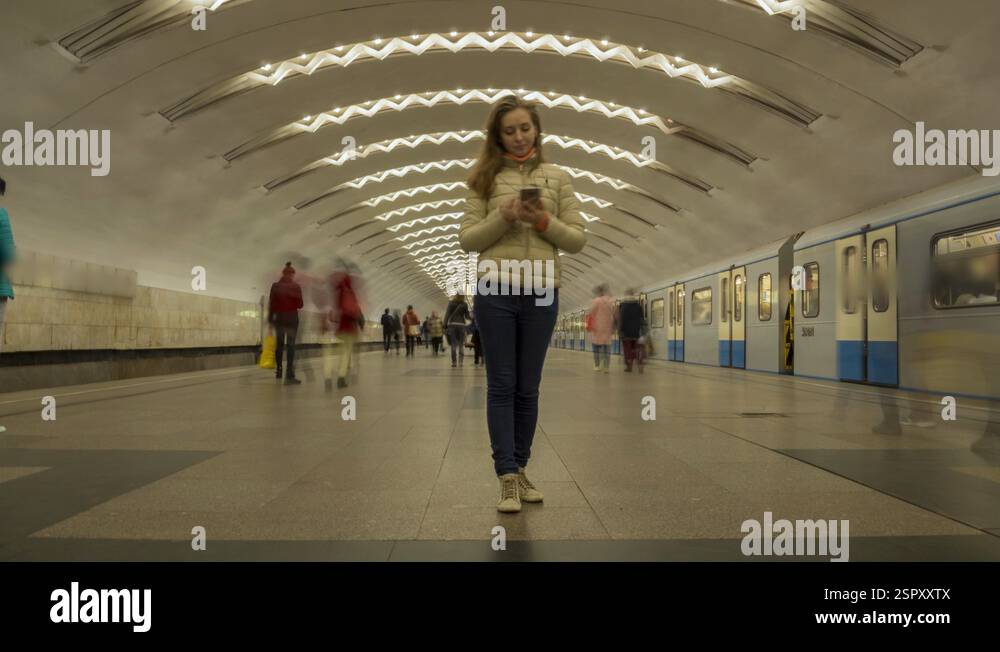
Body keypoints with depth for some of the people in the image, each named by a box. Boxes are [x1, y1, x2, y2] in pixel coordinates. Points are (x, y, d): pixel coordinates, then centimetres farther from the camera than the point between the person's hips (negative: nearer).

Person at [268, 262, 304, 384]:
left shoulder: (275, 286, -1)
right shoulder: (295, 286, -8)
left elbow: (271, 304, -1)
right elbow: (300, 305, -5)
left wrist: (270, 319, 7)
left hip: (278, 318, 3)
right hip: (292, 319, -3)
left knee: (279, 344, 17)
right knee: (291, 346, -2)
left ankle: (279, 371, 26)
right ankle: (289, 376, -7)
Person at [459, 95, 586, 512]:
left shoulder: (557, 178, 8)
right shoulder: (485, 179, 6)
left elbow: (578, 240, 6)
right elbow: (467, 239, 1)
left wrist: (544, 221, -12)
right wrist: (503, 218, -14)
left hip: (542, 294, 2)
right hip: (495, 292, -1)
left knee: (528, 389, 9)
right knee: (502, 387, 0)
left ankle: (519, 470, 21)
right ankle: (507, 477, 4)